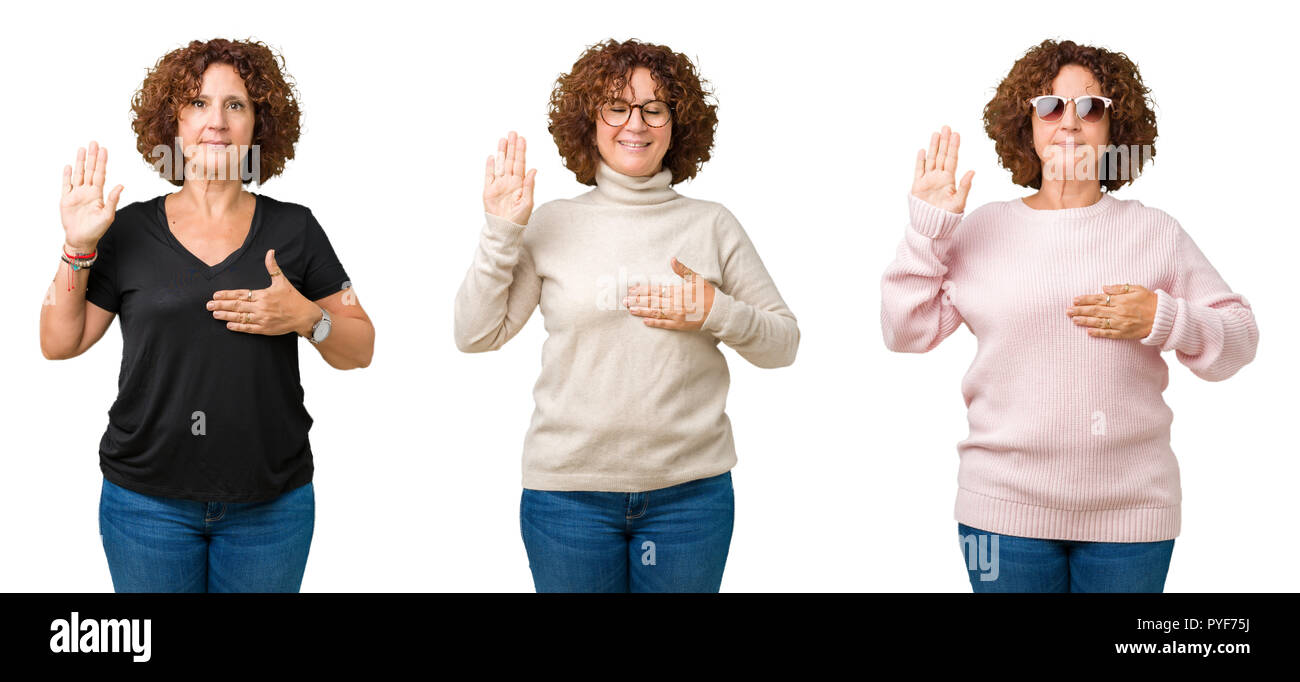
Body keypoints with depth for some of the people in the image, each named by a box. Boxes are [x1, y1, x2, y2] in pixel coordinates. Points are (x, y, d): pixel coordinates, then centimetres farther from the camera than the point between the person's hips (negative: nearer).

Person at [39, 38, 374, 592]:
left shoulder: (293, 229, 2)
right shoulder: (131, 231, 3)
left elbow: (360, 350, 5)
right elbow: (59, 343, 4)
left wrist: (305, 318, -14)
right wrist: (78, 249, -7)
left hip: (270, 505, 0)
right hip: (147, 502, 0)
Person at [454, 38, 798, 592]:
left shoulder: (711, 226, 5)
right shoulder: (551, 225, 3)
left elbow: (783, 344, 7)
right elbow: (474, 335, 1)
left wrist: (715, 314, -10)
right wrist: (501, 233, -7)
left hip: (690, 490, 1)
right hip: (567, 490, 0)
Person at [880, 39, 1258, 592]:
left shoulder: (1155, 233, 6)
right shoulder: (983, 230, 5)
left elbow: (1238, 337, 6)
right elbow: (905, 331, 2)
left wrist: (1161, 319, -12)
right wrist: (926, 228, -6)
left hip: (1131, 508, 1)